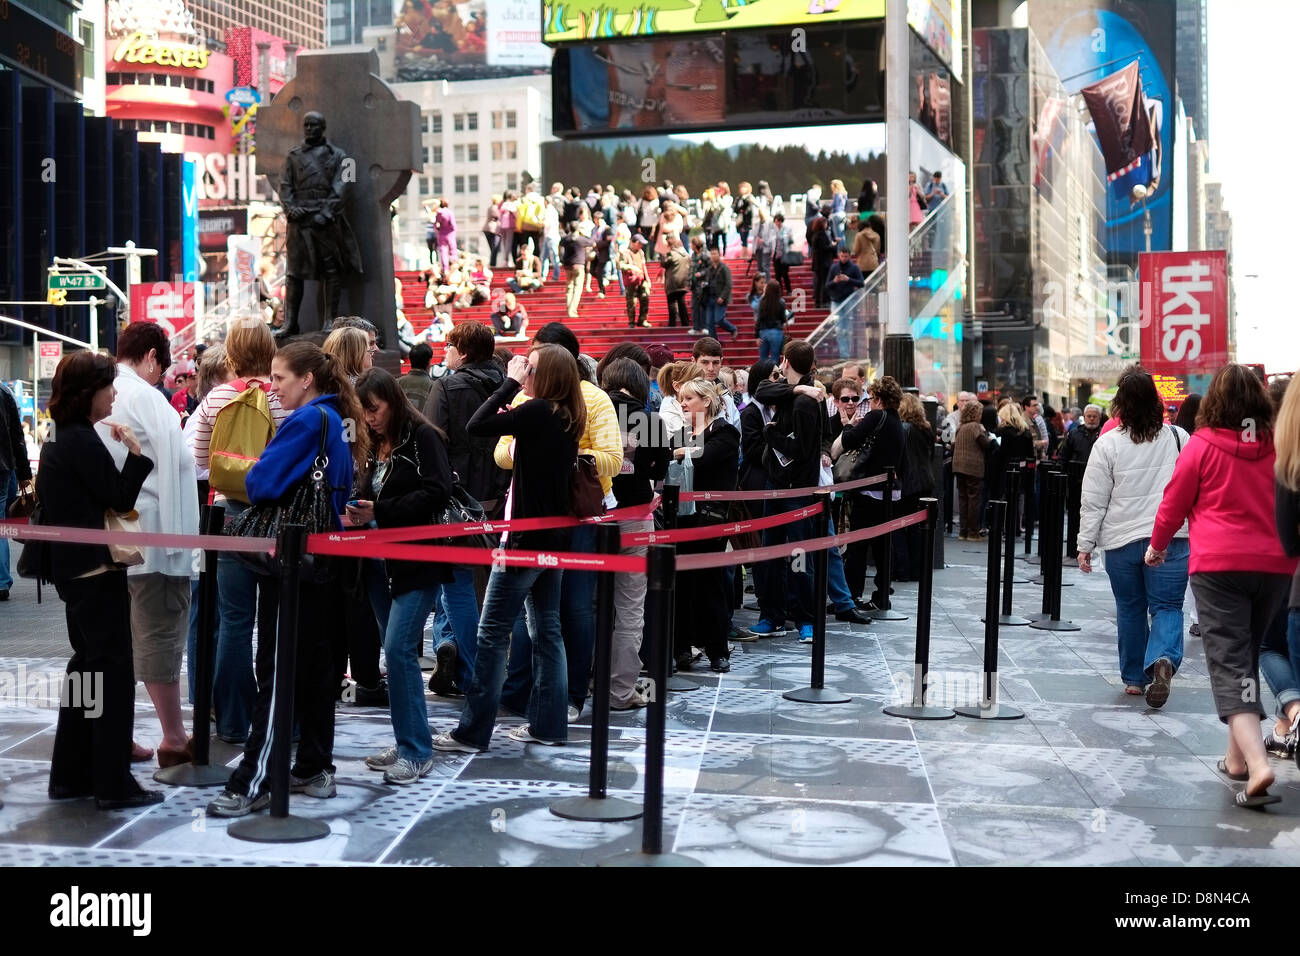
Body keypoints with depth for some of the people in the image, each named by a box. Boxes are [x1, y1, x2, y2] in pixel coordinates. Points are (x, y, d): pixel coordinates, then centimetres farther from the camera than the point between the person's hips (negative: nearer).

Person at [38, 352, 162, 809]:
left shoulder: (59, 441, 13)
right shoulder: (84, 441, -16)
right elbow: (121, 498, -14)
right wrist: (135, 453, -9)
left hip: (73, 569, 10)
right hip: (96, 569, -10)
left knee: (87, 665, 17)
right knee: (113, 672, -4)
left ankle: (69, 775, 22)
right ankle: (114, 783, 0)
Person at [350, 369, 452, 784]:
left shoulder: (423, 437, -7)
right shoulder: (376, 446, 15)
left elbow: (437, 493, -18)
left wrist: (380, 511, -19)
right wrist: (359, 513, -1)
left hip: (418, 562, -8)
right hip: (382, 562, 8)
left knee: (399, 649, -13)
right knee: (396, 652, 10)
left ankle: (417, 752, -6)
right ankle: (407, 743, 19)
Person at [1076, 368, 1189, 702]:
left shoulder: (1108, 443, -6)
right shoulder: (1178, 438, 0)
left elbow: (1093, 501, -4)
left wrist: (1085, 544, 2)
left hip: (1122, 540, 0)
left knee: (1130, 609, 13)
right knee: (1167, 606, 3)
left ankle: (1134, 678, 23)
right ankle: (1163, 660, -23)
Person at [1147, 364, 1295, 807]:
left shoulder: (1203, 444, -5)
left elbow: (1174, 501, 2)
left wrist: (1157, 545, 19)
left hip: (1218, 565, -4)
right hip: (1276, 566, 4)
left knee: (1229, 663, -7)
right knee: (1248, 655, 19)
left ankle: (1257, 763, -24)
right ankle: (1237, 756, 27)